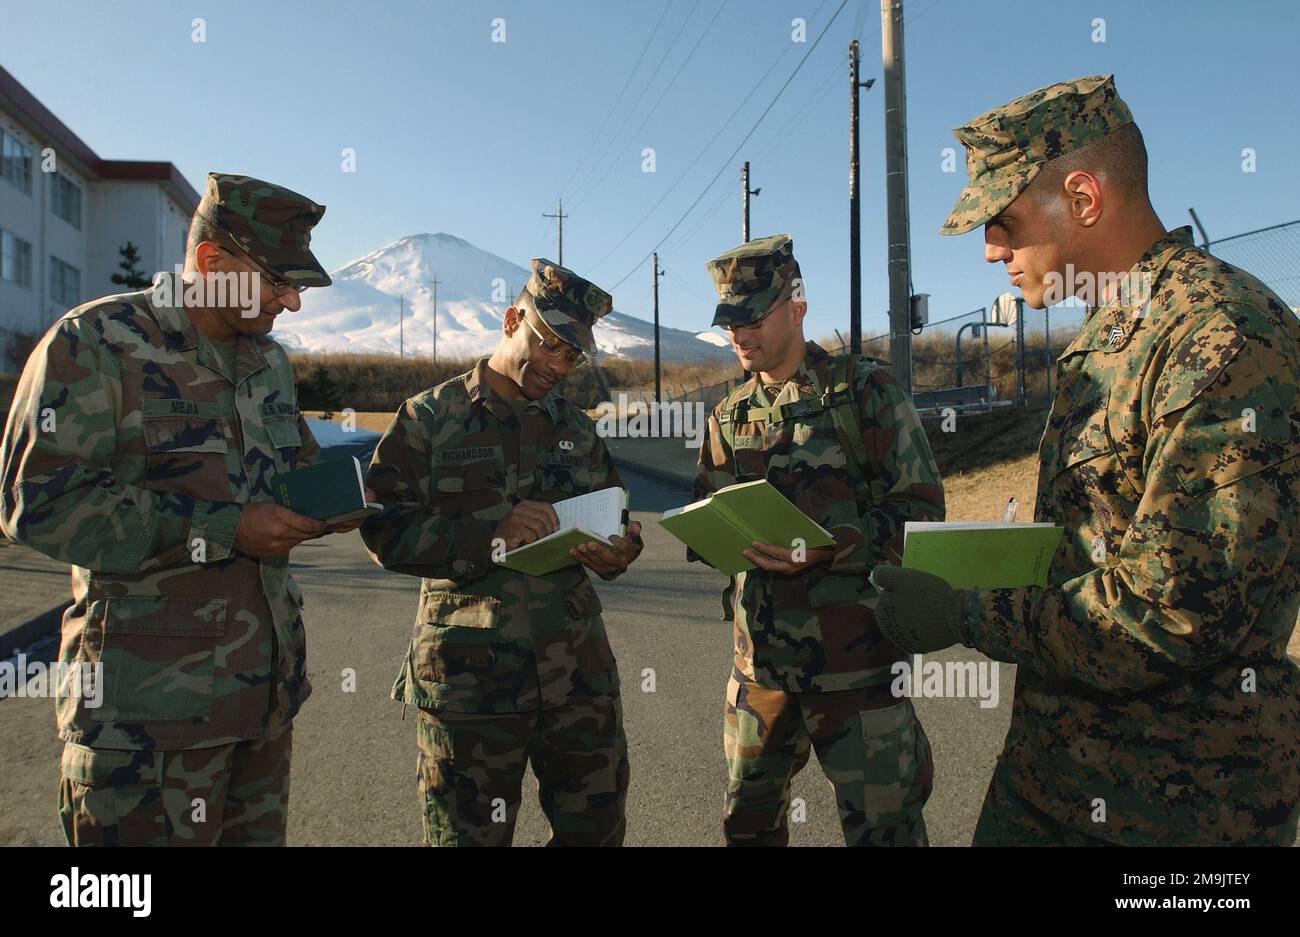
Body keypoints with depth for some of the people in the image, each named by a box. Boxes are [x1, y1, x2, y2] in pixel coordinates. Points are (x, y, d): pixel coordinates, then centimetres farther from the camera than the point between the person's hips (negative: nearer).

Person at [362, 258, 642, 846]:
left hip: (579, 672, 4)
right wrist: (490, 536, -18)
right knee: (471, 834, 8)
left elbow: (623, 522, 18)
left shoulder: (577, 429, 13)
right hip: (468, 680, -4)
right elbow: (383, 529, -7)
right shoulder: (431, 418, 0)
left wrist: (616, 553, -6)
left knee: (598, 826, 12)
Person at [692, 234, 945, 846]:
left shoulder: (865, 390, -6)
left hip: (853, 651, -5)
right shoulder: (730, 416, 10)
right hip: (759, 650, 5)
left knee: (880, 824, 5)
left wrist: (827, 548, -23)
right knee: (748, 819, 19)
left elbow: (921, 508, -9)